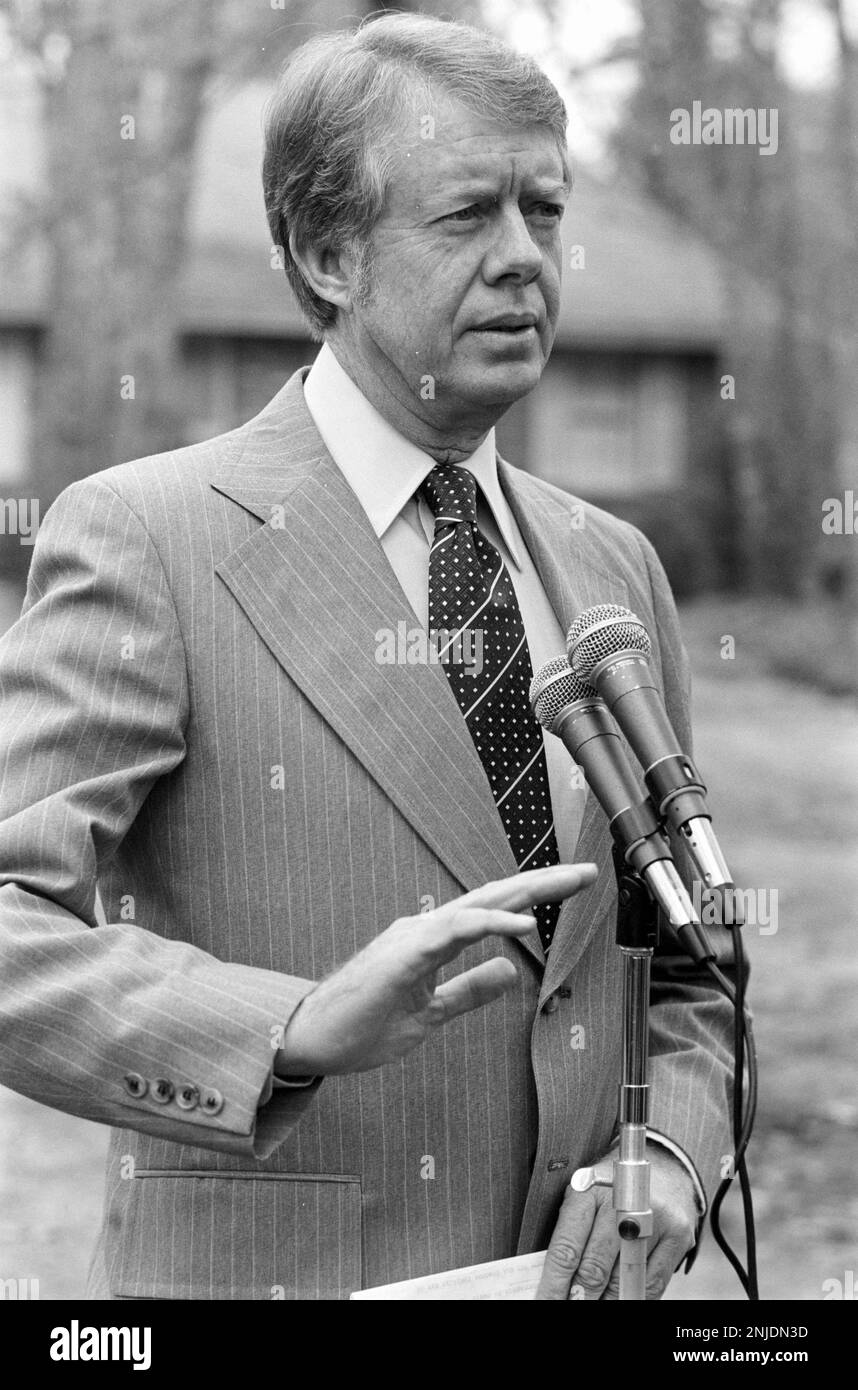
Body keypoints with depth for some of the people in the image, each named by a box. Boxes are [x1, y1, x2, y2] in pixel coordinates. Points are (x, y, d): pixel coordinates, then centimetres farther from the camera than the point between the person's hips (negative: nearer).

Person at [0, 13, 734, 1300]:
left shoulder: (615, 570, 7)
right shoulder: (144, 540, -10)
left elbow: (683, 974, 14)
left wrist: (668, 1159, -5)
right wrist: (301, 1030, -32)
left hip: (568, 1275, 5)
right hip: (267, 1270, -5)